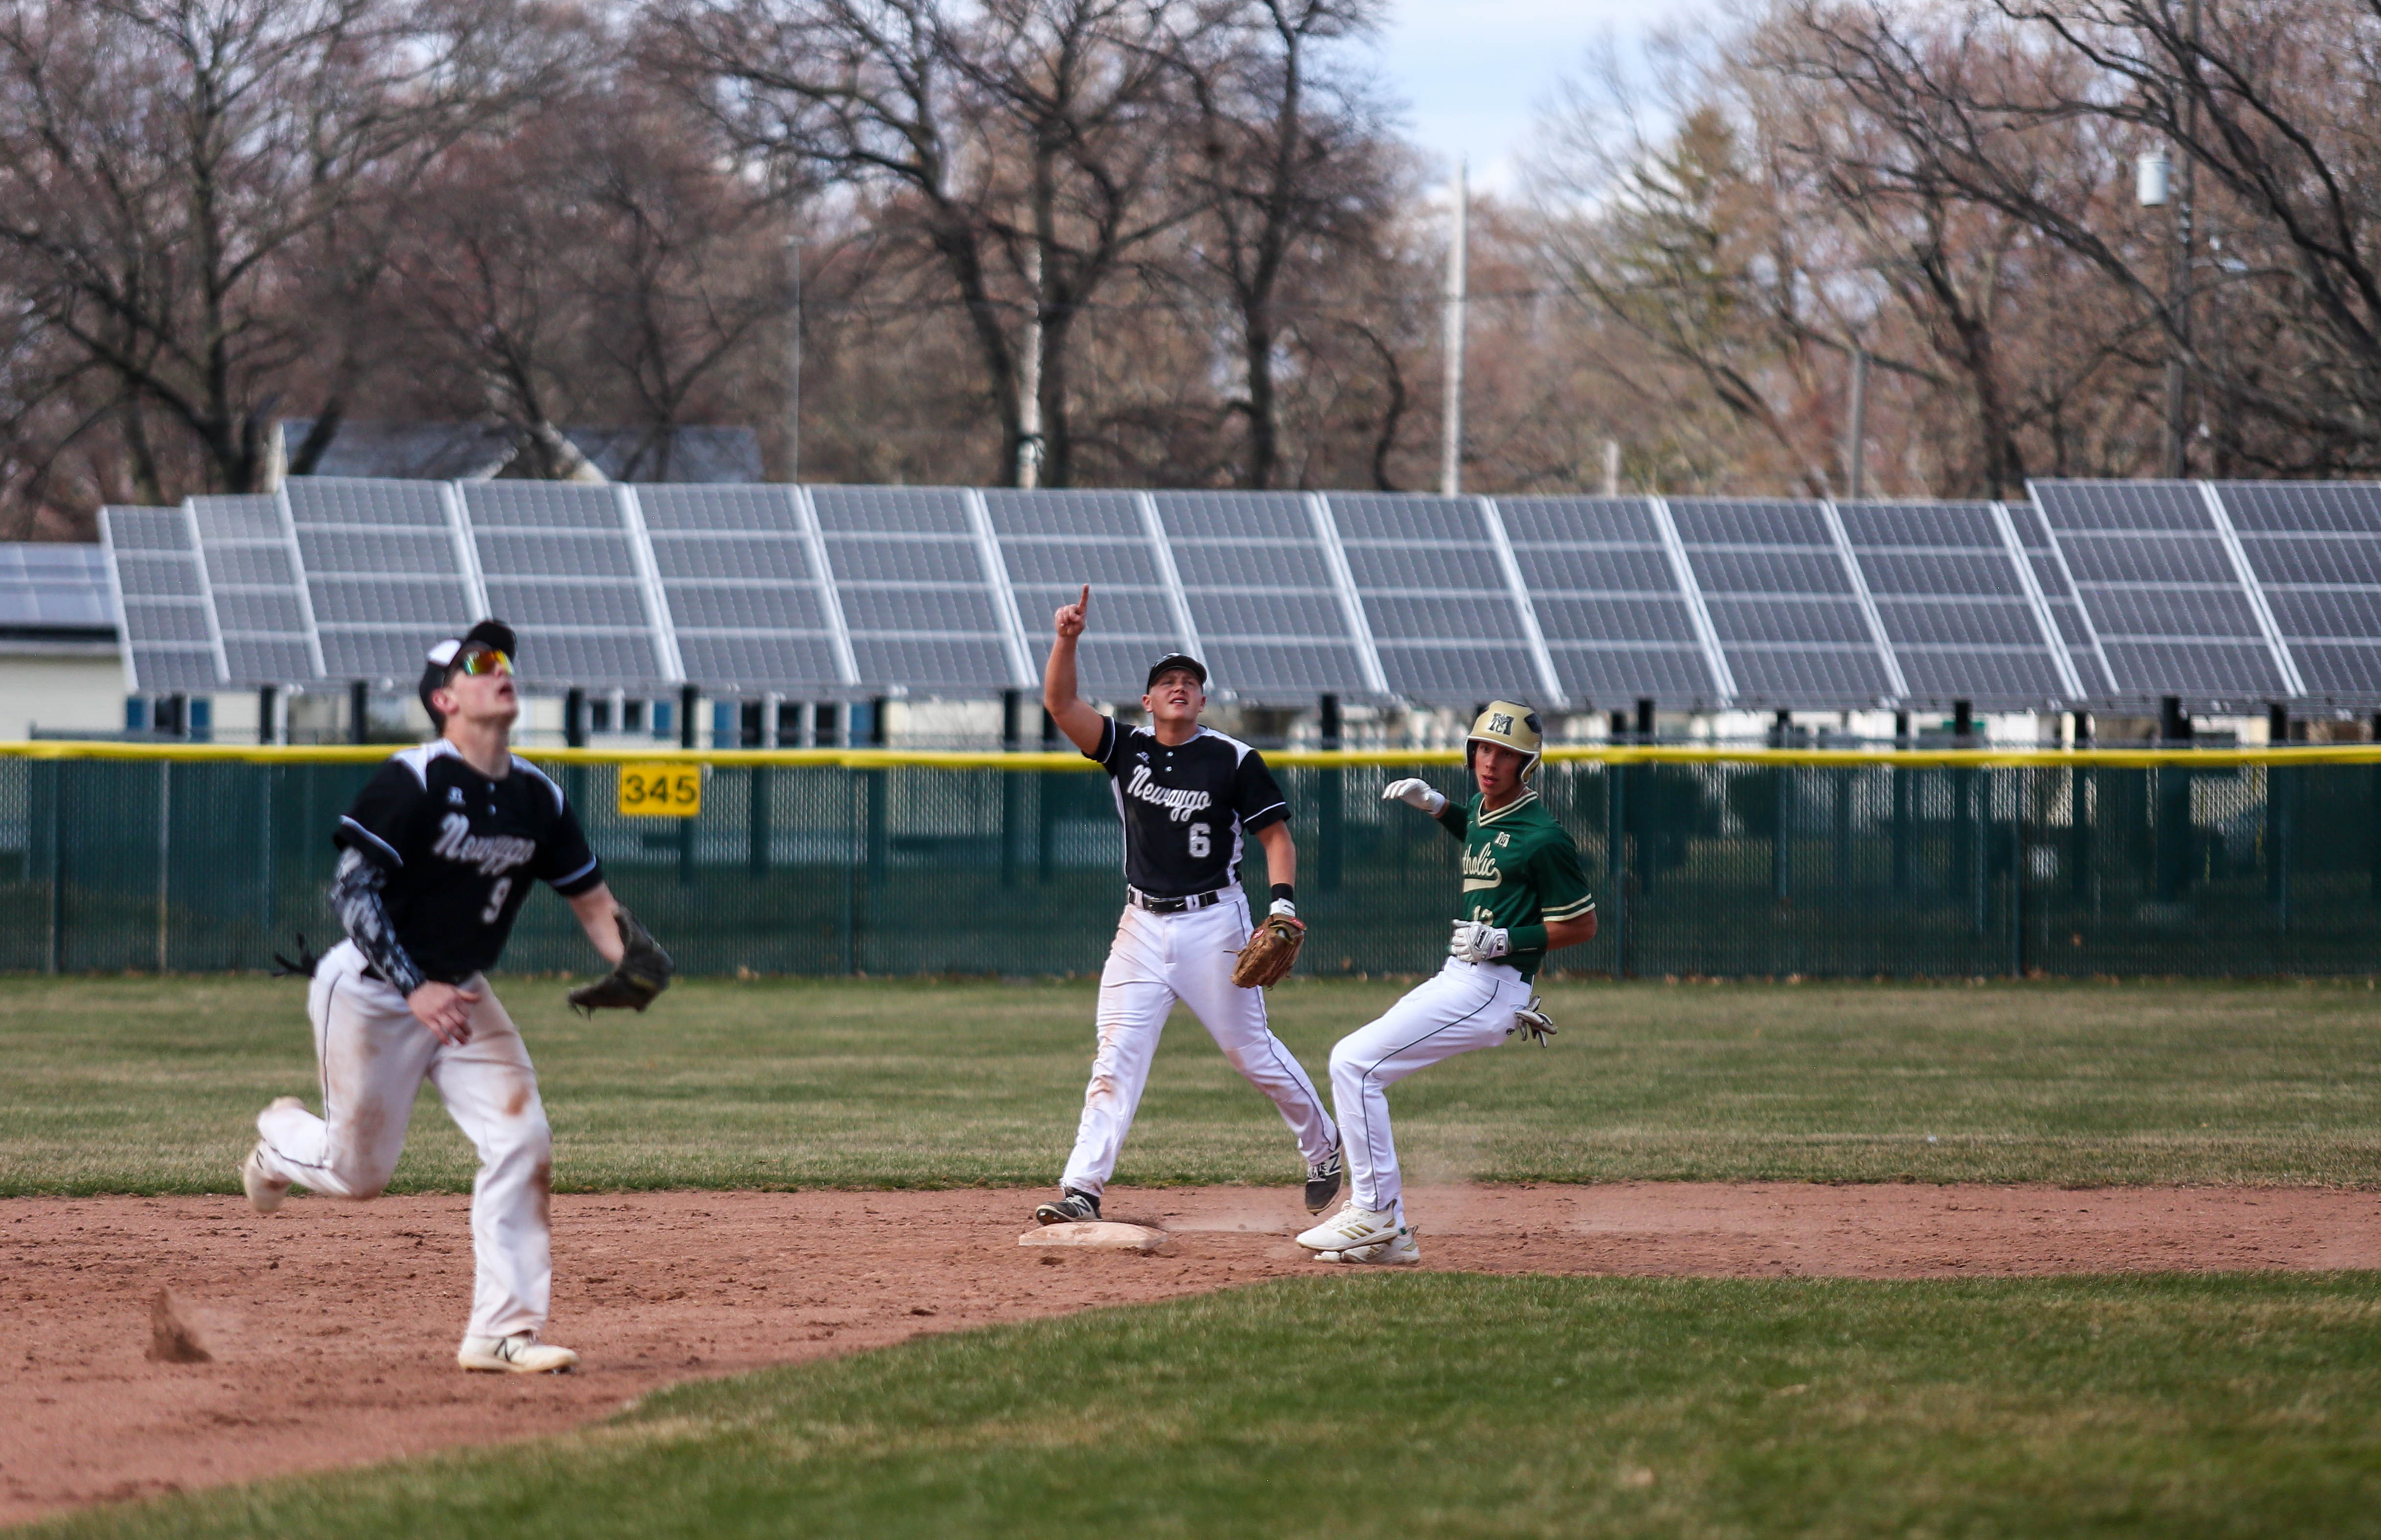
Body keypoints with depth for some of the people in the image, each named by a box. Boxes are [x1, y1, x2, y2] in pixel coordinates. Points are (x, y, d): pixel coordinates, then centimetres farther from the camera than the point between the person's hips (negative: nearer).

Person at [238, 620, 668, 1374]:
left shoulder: (538, 799, -1)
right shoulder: (413, 781, -21)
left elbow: (592, 900, 7)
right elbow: (351, 891, -24)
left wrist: (633, 963, -14)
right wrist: (415, 990, -32)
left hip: (459, 994, 6)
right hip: (368, 992, -6)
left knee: (522, 1142, -11)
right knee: (360, 1173, 4)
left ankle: (501, 1331, -6)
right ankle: (282, 1136, 40)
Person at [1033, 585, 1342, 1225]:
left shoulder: (1233, 761, -4)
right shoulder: (1126, 749, 6)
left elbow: (1276, 835, -3)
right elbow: (1059, 702, -3)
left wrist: (1285, 902, -18)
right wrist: (1067, 639, -18)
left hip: (1213, 923, -3)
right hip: (1142, 926, 3)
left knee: (1251, 1050, 5)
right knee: (1115, 1057, -6)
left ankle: (1322, 1143, 28)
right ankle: (1082, 1189, -12)